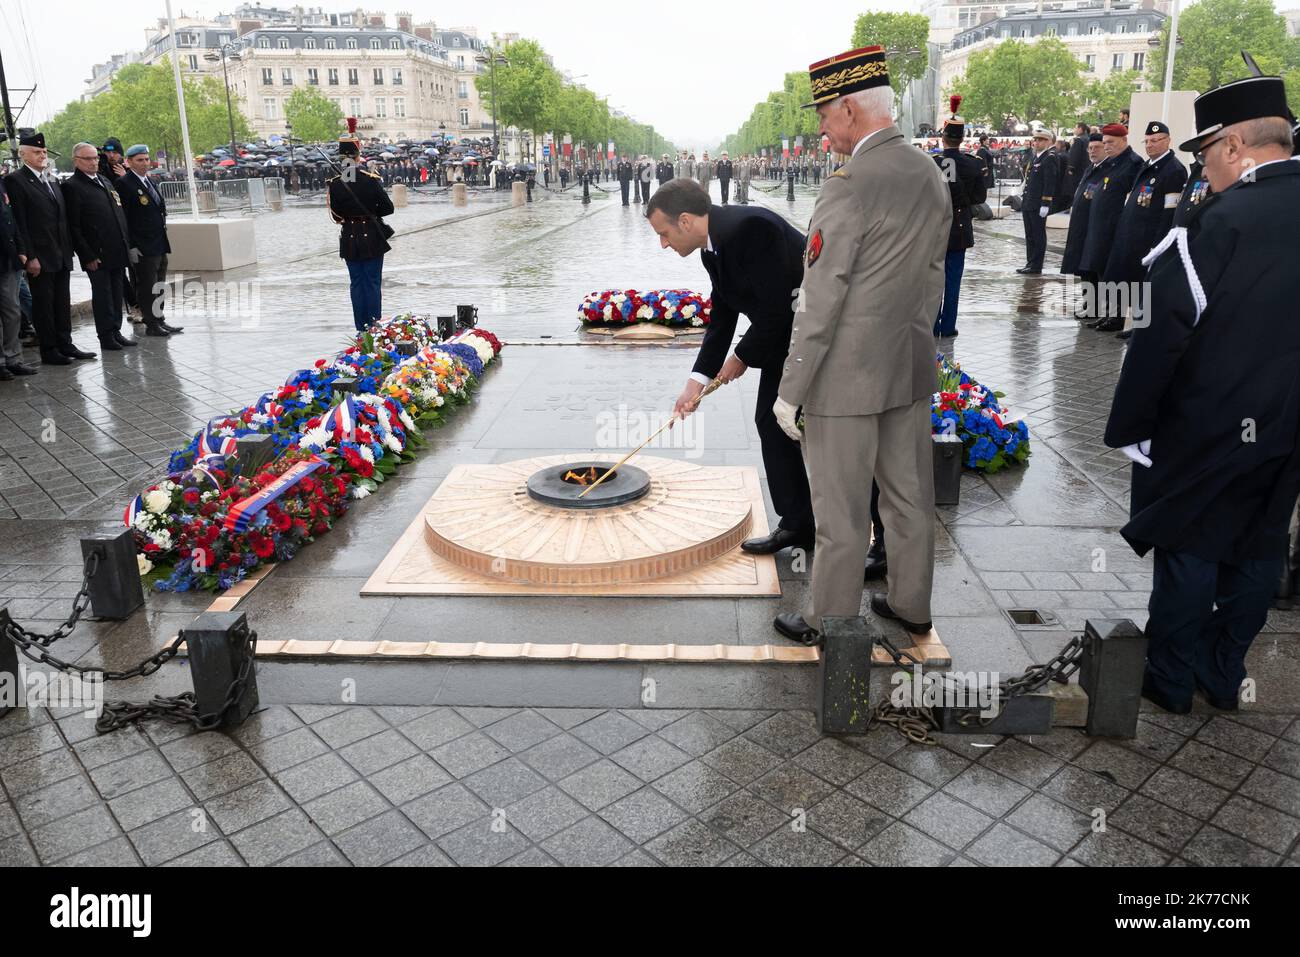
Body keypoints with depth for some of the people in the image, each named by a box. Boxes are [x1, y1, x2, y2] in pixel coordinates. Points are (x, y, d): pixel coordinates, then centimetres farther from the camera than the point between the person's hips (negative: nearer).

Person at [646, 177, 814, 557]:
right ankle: (797, 524, 22)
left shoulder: (749, 227, -26)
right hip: (785, 337, 10)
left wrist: (743, 357, -11)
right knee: (771, 421, 11)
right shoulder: (712, 248, 5)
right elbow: (722, 317, 9)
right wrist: (698, 379, 1)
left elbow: (775, 306, -26)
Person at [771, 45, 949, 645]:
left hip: (849, 376, -8)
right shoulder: (931, 177, 6)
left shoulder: (848, 186, -19)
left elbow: (820, 303, -19)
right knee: (909, 496, 18)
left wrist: (790, 390, -13)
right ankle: (911, 605, 35)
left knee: (841, 512, 5)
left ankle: (832, 623, 20)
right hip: (913, 370, 8)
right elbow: (932, 278, 13)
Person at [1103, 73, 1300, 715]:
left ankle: (1170, 680, 22)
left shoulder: (1221, 221, -21)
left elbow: (1161, 334, -22)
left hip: (1206, 425, -7)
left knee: (1188, 549, 7)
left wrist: (1129, 426, -14)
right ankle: (1224, 676, 32)